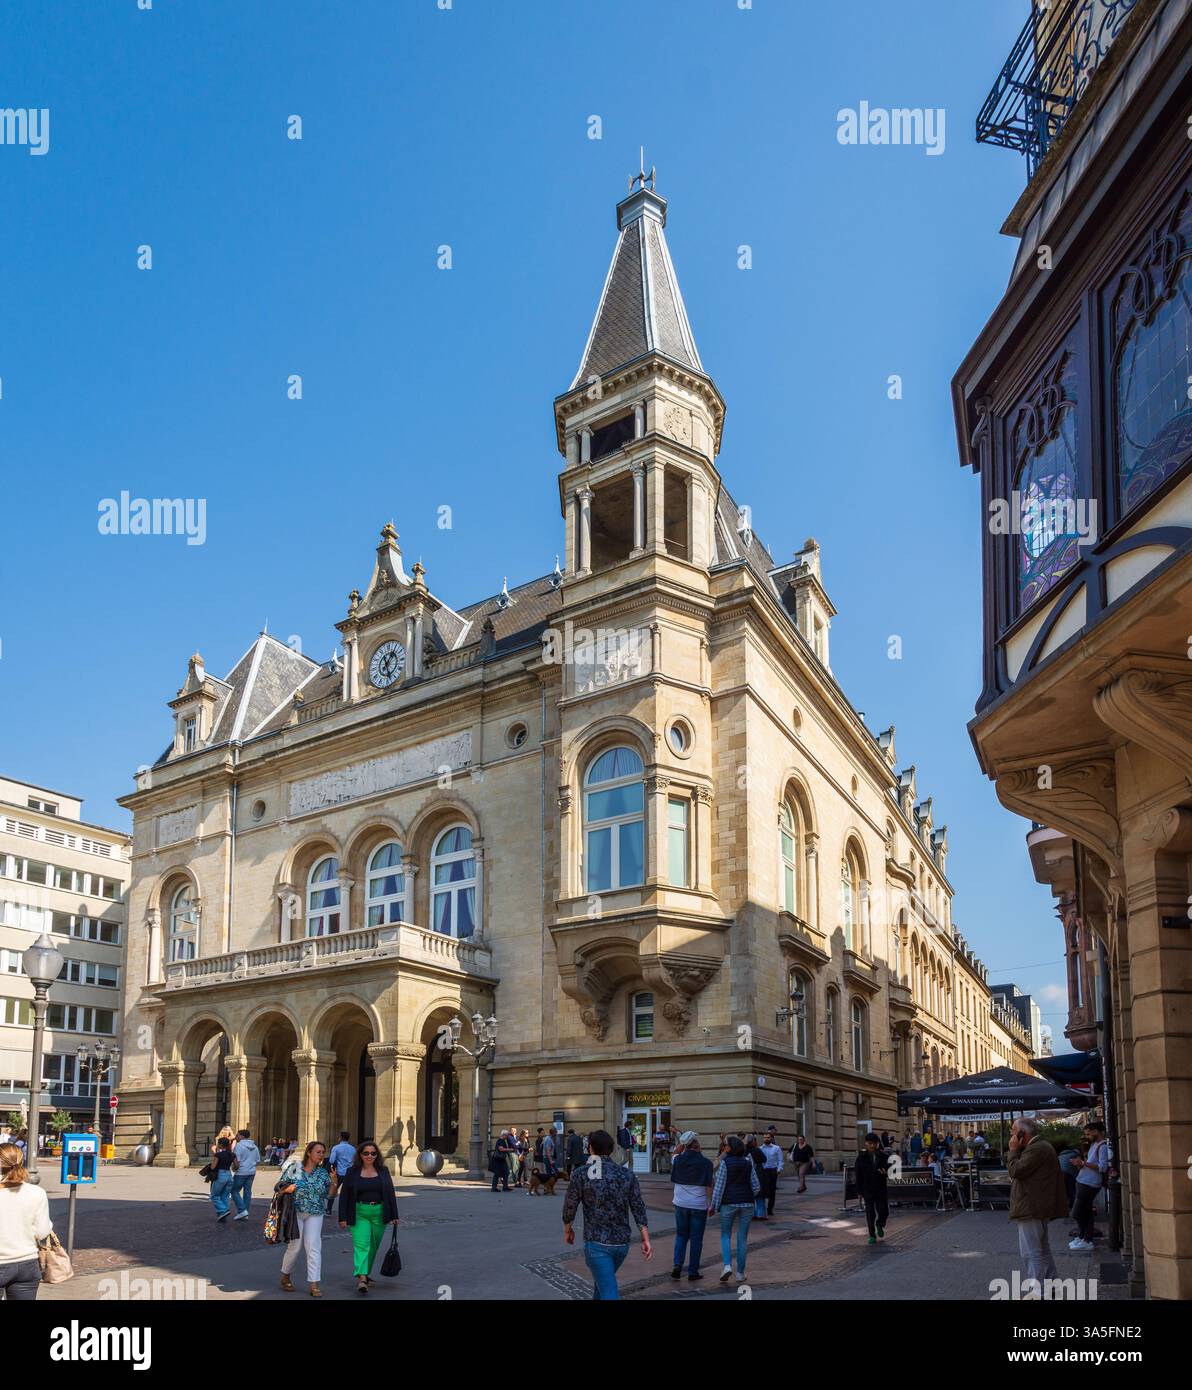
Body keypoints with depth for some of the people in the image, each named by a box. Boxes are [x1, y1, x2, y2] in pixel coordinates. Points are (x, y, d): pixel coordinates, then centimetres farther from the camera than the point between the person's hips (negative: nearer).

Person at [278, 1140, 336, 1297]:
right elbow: (279, 1187, 0)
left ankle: (314, 1285, -2)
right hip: (295, 1212, -2)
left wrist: (334, 1182, -12)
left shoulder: (323, 1173, 5)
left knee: (314, 1247, -5)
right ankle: (285, 1277, 27)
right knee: (295, 1246, 2)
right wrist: (287, 1189, -21)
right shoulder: (294, 1167, -2)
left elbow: (329, 1195, 4)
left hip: (315, 1215, 2)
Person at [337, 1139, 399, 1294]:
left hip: (379, 1213, 3)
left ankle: (365, 1273, 28)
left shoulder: (383, 1171, 6)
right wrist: (342, 1218, -4)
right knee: (361, 1244, -16)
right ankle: (361, 1278, -25)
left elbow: (391, 1193, 7)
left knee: (373, 1246, 10)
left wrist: (394, 1216, 4)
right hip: (359, 1213, -3)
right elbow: (344, 1195, 1)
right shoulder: (352, 1172, 1)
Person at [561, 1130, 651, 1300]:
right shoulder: (627, 1174, 1)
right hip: (622, 1243, 4)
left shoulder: (581, 1174, -9)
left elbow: (570, 1207, -3)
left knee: (609, 1293, -6)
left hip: (596, 1243, -4)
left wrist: (567, 1229, 15)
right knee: (603, 1280, 28)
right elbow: (638, 1209, -2)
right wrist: (646, 1239, -1)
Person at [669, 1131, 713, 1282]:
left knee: (681, 1235, 15)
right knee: (696, 1238, 8)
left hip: (681, 1203, 2)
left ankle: (677, 1265, -2)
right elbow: (709, 1186, -9)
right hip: (699, 1205, -2)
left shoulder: (677, 1160, -5)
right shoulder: (706, 1163, -11)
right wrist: (711, 1203, 2)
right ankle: (693, 1271, 11)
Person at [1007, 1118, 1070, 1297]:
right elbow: (1016, 1170, 17)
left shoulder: (1037, 1149, -17)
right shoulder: (1037, 1147, 17)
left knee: (1031, 1252, -9)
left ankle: (1037, 1293, -8)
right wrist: (1016, 1151, 7)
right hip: (1038, 1208, 11)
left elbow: (1016, 1170, -21)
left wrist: (1013, 1150, -12)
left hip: (1031, 1209, -11)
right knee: (1042, 1250, 19)